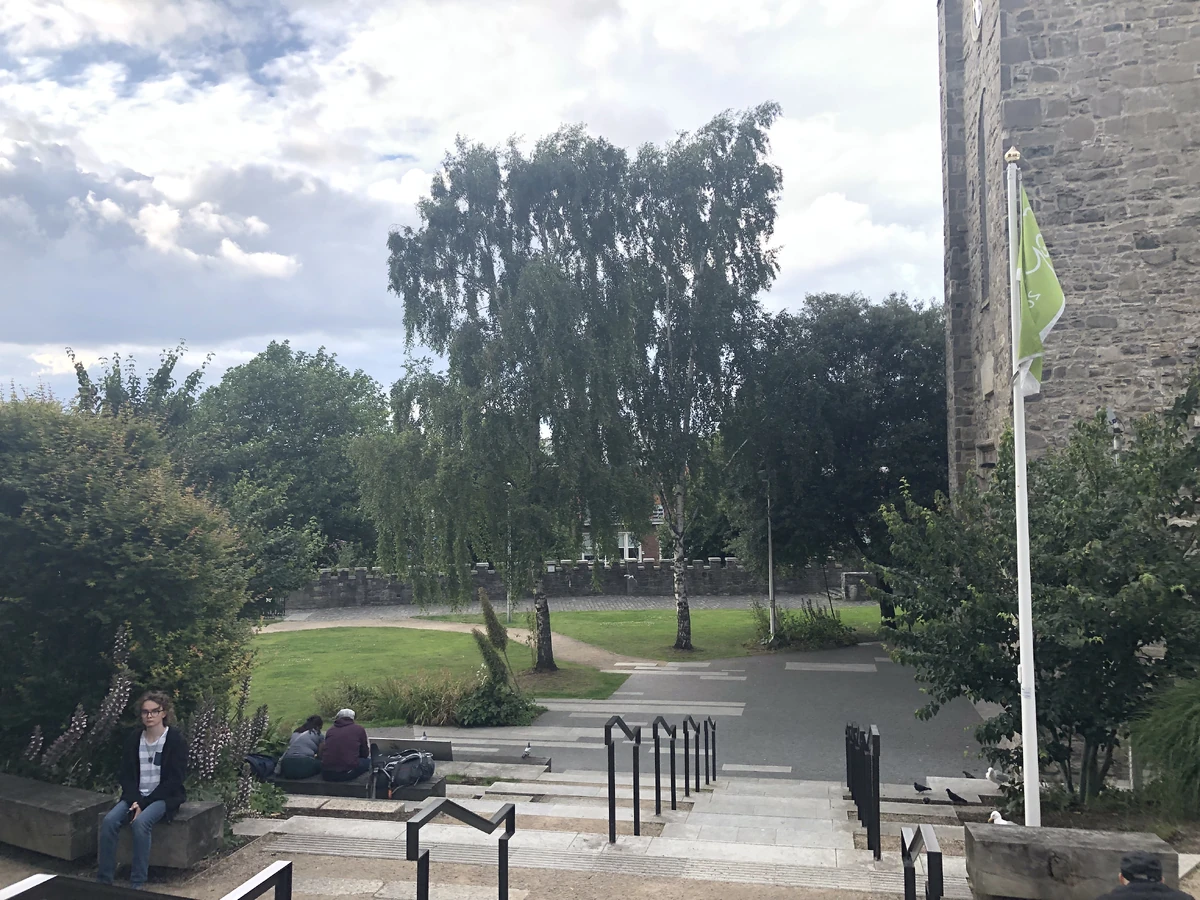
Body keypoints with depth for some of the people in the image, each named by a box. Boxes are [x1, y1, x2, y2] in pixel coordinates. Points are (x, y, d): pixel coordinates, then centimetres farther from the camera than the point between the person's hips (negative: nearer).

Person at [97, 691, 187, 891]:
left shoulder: (175, 740, -9)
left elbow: (174, 780, -12)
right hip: (136, 796, 5)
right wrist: (135, 800, -13)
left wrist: (144, 804, -17)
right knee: (109, 821, -22)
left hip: (164, 797, -5)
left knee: (140, 822, -32)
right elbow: (125, 774, 5)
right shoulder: (134, 739, 6)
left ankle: (138, 882, -24)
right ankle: (104, 879, -14)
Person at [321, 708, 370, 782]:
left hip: (326, 774, 4)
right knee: (367, 761, 22)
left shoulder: (330, 730, 13)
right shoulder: (359, 729, 6)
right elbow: (365, 754, 13)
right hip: (348, 774, -4)